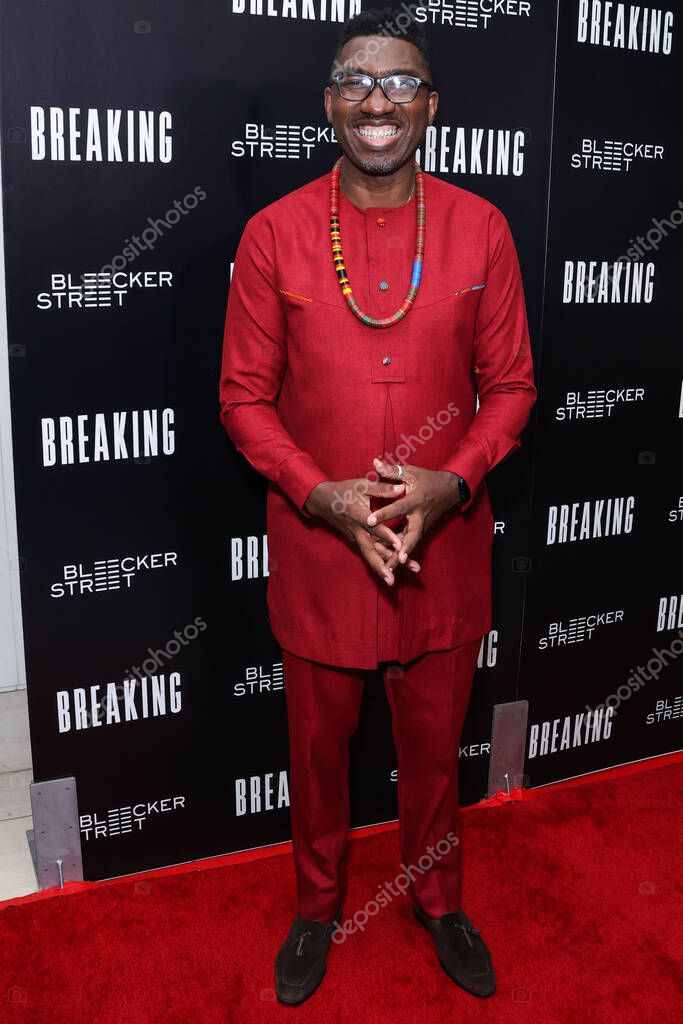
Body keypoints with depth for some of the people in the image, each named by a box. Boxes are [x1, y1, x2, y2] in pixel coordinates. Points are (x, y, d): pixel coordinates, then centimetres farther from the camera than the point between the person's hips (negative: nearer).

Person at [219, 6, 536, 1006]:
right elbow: (245, 396, -3)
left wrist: (450, 483, -16)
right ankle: (319, 907, 42)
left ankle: (439, 900, 44)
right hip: (316, 544, 0)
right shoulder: (274, 234, -5)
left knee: (435, 739, 18)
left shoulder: (480, 229, -3)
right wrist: (321, 493, -16)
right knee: (319, 743, 17)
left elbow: (510, 386, 1)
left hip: (445, 542, 1)